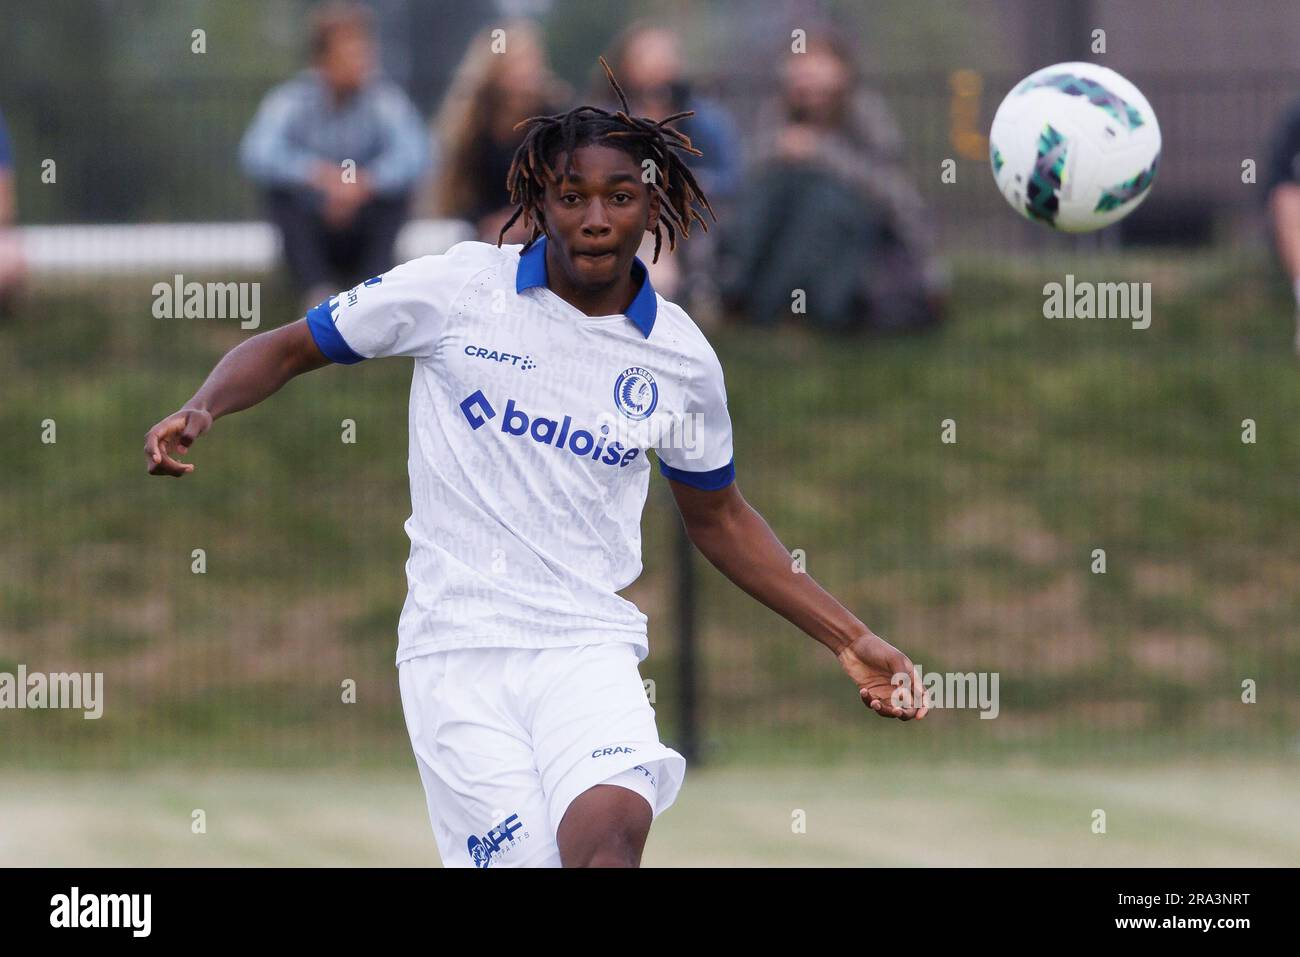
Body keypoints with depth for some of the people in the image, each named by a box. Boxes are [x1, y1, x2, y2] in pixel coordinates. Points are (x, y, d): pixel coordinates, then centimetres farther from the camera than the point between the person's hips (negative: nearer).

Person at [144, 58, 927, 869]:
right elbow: (288, 348, 9)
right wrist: (201, 411, -11)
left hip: (589, 645, 1)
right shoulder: (457, 288, -1)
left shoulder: (683, 360, 7)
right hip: (455, 647, -1)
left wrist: (849, 638, 20)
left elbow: (717, 517, 23)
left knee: (611, 828, -30)